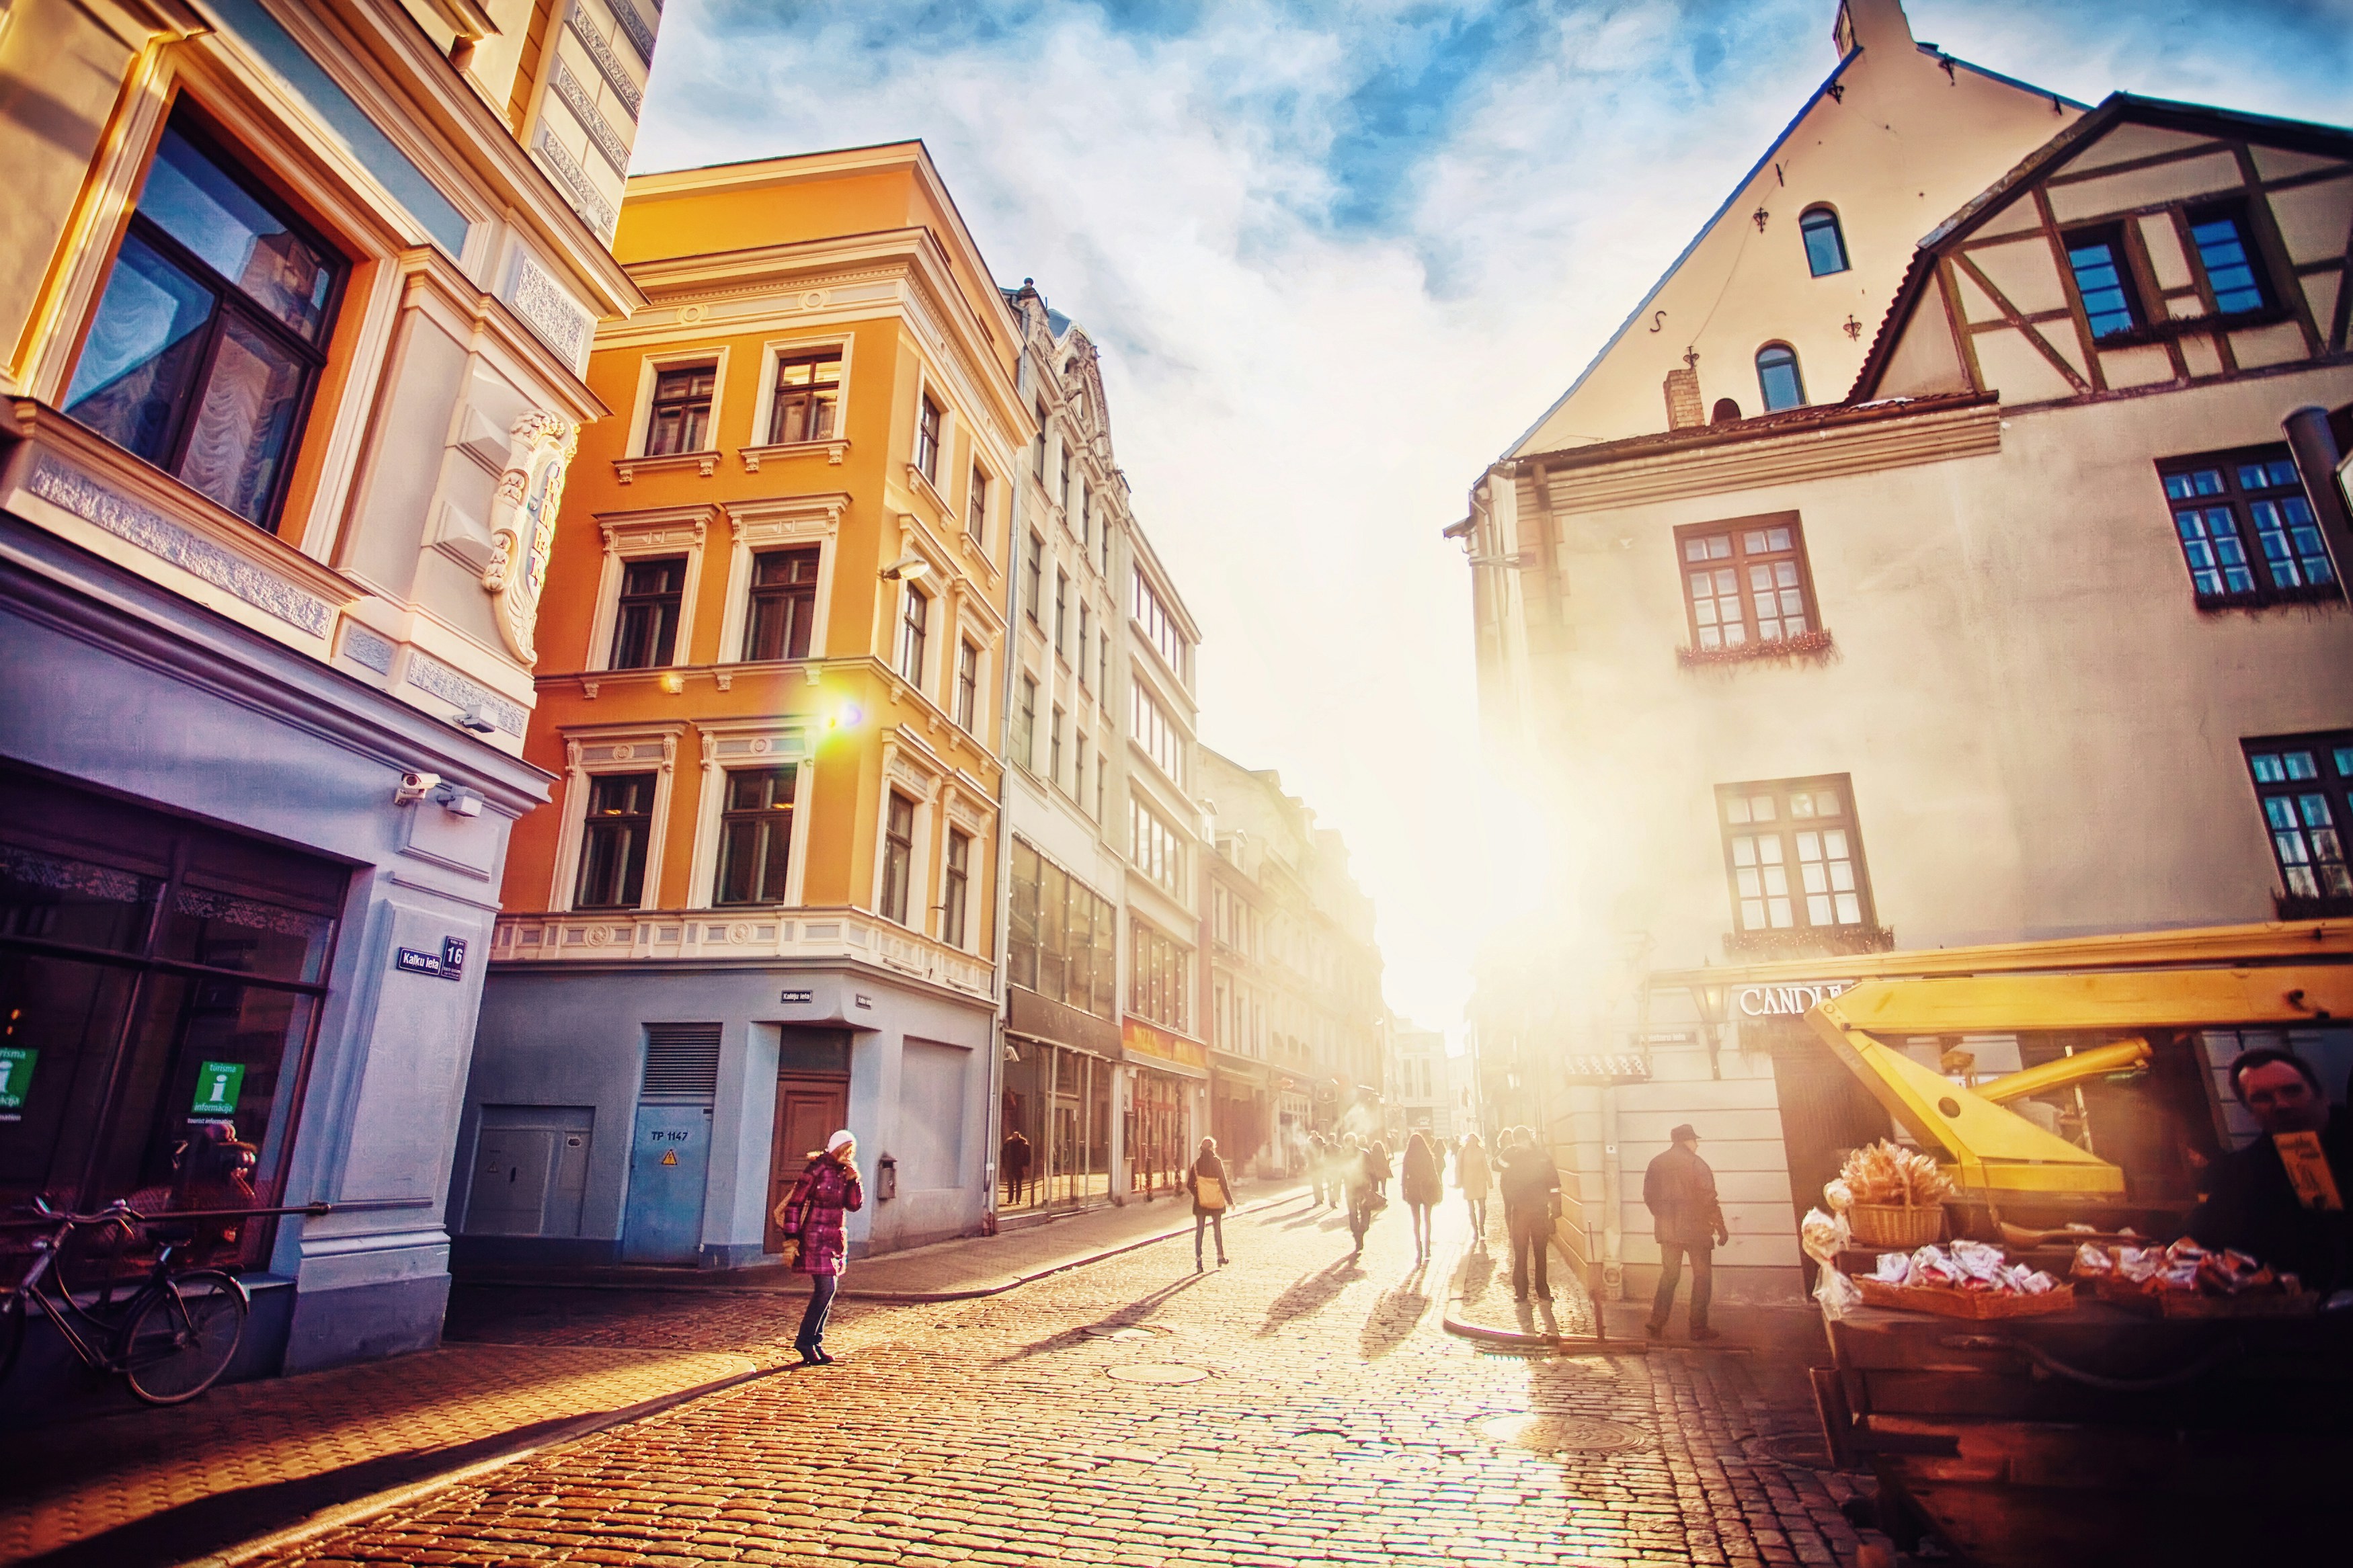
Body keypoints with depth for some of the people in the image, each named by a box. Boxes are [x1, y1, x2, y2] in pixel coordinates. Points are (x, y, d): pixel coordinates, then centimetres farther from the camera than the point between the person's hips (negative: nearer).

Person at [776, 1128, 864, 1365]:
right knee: (826, 1287, -12)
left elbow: (855, 1205, 7)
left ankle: (815, 1342, 18)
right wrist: (792, 1238, -14)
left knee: (828, 1290, 9)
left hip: (834, 1239, 8)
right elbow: (794, 1204, -11)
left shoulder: (843, 1172, 9)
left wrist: (853, 1180, -7)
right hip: (816, 1237, -8)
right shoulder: (816, 1170, -12)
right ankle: (805, 1341, 0)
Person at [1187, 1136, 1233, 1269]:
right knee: (1218, 1229, 17)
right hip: (1216, 1202, -1)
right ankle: (1220, 1258, 25)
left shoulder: (1197, 1164, -2)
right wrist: (1230, 1200, -2)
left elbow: (1189, 1185, -1)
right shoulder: (1217, 1162, -9)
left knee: (1199, 1231, 4)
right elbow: (1223, 1183, -10)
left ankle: (1198, 1260, -4)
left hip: (1200, 1202, 1)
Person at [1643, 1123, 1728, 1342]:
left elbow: (1649, 1197, 9)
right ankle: (1699, 1327, 10)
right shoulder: (1696, 1164, -11)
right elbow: (1708, 1200, -14)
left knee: (1669, 1275, 14)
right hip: (1695, 1229, -5)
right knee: (1702, 1276, 9)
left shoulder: (1656, 1164, 5)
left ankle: (1657, 1323, 10)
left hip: (1666, 1231, 5)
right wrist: (1721, 1229, -5)